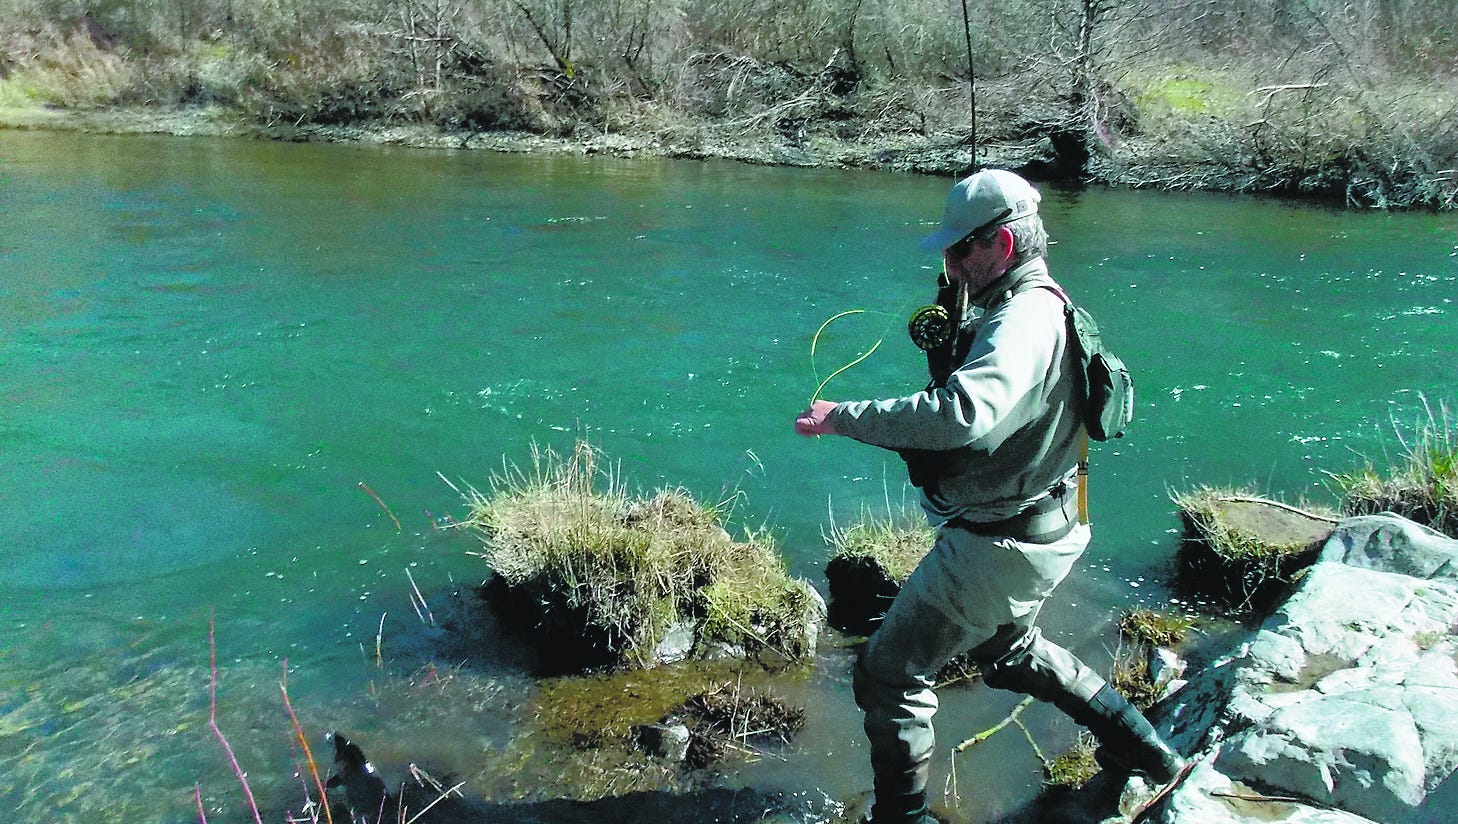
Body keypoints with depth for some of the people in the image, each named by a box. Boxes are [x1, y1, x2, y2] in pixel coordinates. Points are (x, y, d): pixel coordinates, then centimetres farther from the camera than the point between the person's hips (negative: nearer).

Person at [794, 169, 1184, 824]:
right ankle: (1143, 750, 43)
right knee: (1009, 650, 34)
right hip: (1042, 531, 11)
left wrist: (844, 416, -37)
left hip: (998, 548, -11)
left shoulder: (1024, 317, -26)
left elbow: (965, 414, -43)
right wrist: (946, 337, -1)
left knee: (887, 674, 1)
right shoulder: (1037, 305, 7)